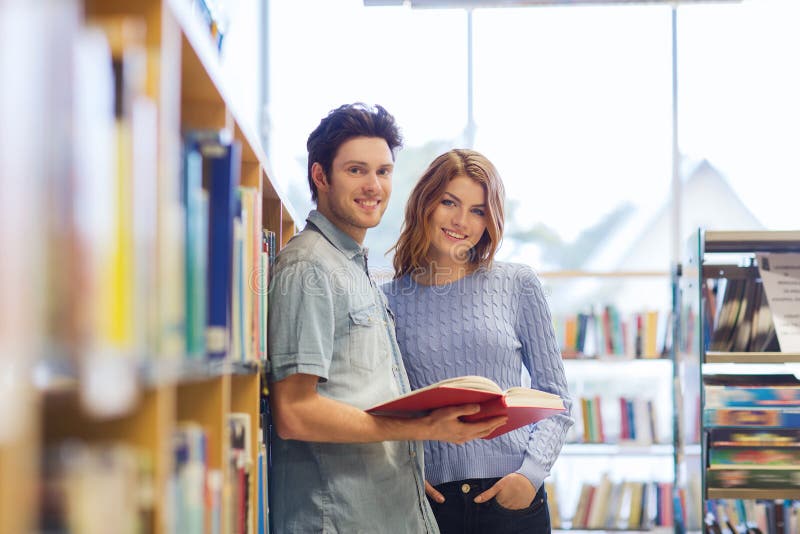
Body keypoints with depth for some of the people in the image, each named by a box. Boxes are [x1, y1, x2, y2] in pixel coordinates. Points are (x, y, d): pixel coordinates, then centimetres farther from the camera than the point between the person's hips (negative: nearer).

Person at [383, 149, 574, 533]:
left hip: (512, 498, 0)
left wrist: (532, 472, -9)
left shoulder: (517, 285, 3)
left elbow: (554, 398, 4)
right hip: (430, 499, 0)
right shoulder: (391, 300, 4)